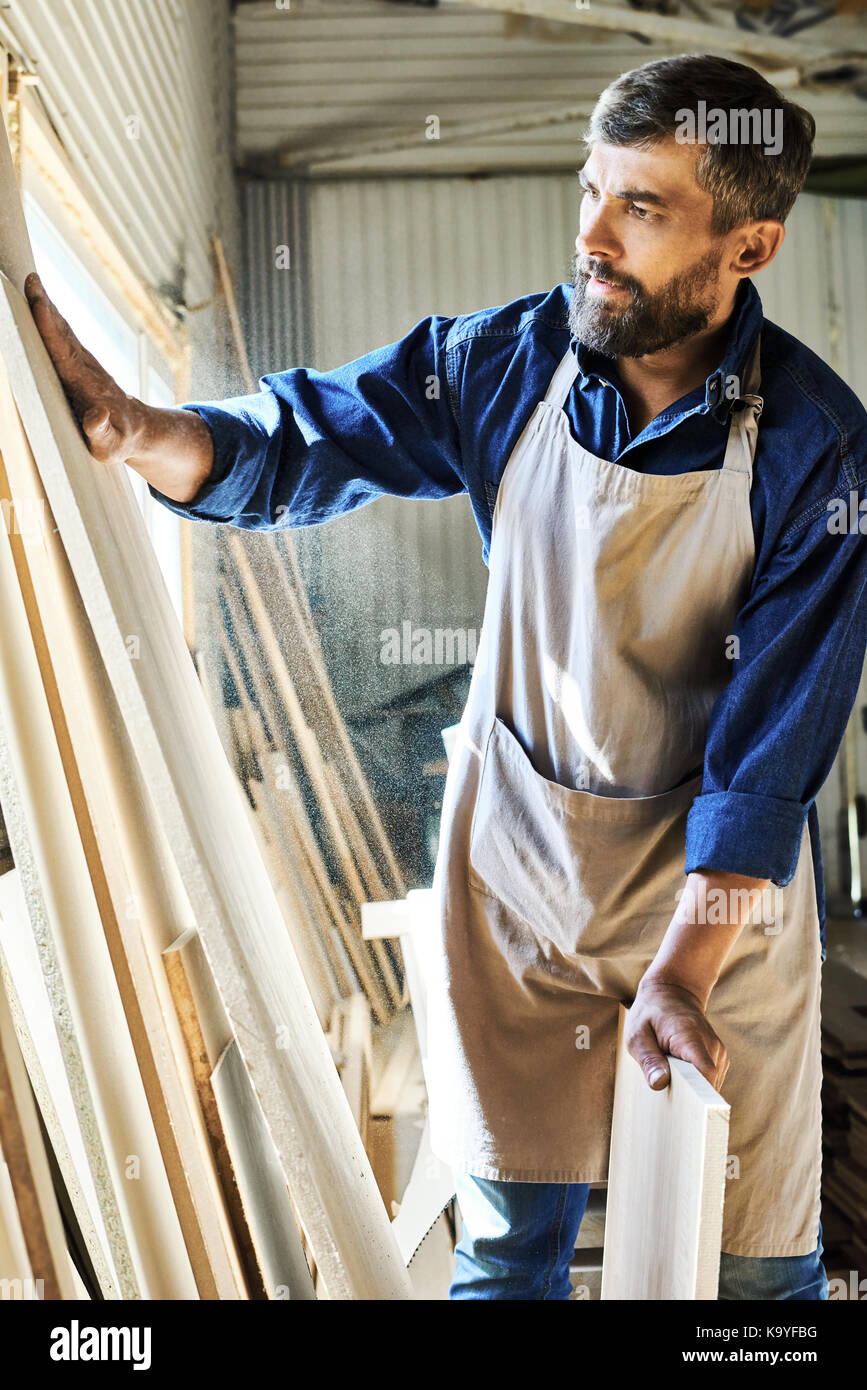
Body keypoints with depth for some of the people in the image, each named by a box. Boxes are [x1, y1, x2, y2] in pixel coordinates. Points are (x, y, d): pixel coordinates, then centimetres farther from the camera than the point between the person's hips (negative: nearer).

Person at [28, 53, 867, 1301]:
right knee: (508, 1235, 13)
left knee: (754, 1249, 11)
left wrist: (680, 972, -22)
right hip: (515, 838, 2)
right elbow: (294, 445, -3)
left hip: (721, 874, -2)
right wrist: (122, 424, -23)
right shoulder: (509, 360, -9)